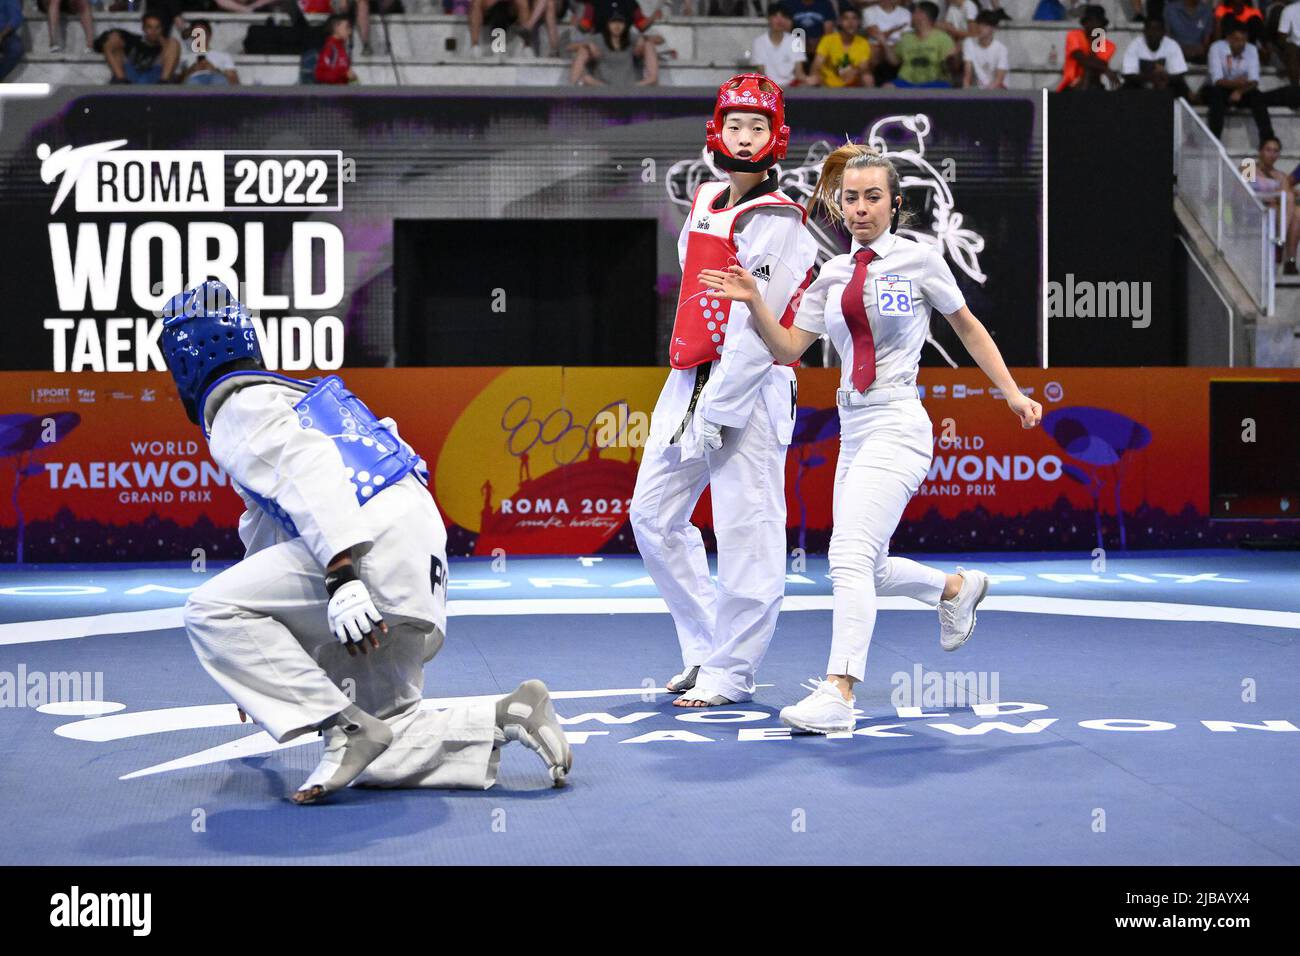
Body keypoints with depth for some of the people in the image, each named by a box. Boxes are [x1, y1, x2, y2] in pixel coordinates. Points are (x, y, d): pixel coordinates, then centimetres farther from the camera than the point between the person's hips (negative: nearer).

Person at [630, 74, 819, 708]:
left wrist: (712, 416, -19)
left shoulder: (778, 223, -11)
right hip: (689, 380, 8)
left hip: (751, 390, -8)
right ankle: (705, 649, 20)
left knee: (745, 531, -6)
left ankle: (731, 673, 4)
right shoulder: (704, 203, 13)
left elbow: (756, 333, -17)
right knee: (654, 514, 9)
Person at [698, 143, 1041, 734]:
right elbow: (789, 348, 8)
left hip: (896, 426, -7)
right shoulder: (832, 275, 12)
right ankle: (957, 587, 43)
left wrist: (1012, 392, 10)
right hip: (854, 430, 7)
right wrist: (753, 302, -7)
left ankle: (837, 695, -25)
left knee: (850, 555, -20)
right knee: (867, 570, 15)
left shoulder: (918, 260, -1)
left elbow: (968, 329, 10)